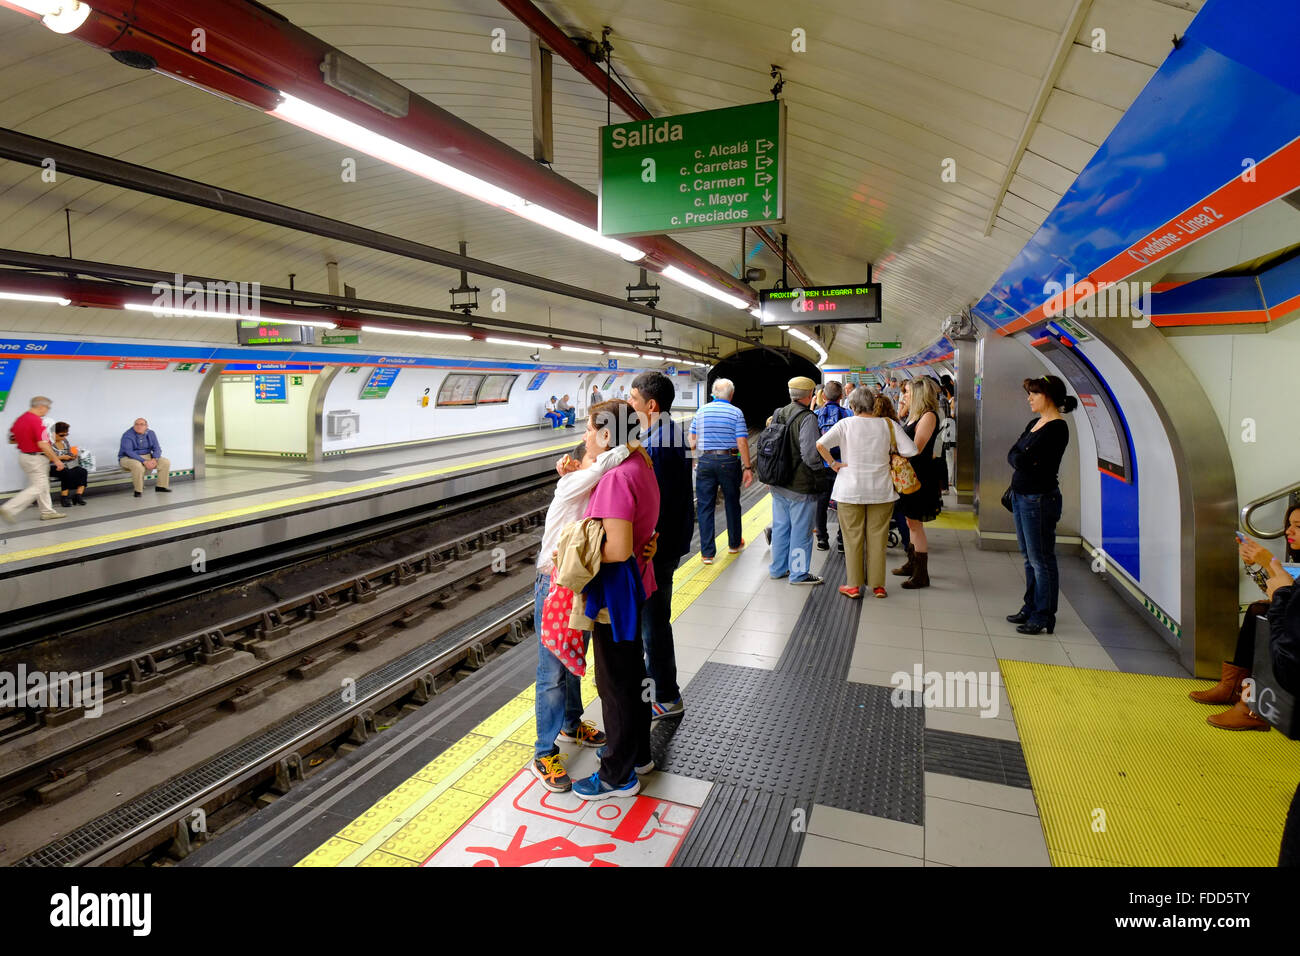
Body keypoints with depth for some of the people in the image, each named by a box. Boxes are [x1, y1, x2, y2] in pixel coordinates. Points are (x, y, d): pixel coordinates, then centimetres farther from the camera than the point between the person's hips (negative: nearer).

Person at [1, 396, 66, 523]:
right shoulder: (37, 421, -21)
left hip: (23, 455, 10)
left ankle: (47, 511, 24)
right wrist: (56, 460, -17)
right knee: (37, 488, -4)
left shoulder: (20, 418, 7)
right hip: (35, 458, -10)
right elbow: (43, 445, -24)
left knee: (43, 485, 18)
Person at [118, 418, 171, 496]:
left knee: (166, 463, -13)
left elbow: (157, 448, 0)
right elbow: (128, 452, -24)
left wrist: (154, 459, -22)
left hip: (147, 457, 5)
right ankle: (138, 491, -21)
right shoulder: (127, 435, -15)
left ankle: (161, 486, -1)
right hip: (129, 458, -5)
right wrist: (144, 461, -33)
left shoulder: (150, 433, 1)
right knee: (138, 466, -38)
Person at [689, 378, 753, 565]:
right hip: (729, 461, -1)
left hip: (705, 461, 1)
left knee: (705, 507, 5)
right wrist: (748, 468, -5)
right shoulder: (736, 413, -3)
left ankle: (707, 553, 4)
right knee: (732, 504, 16)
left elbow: (692, 442, 7)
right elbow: (742, 443, -9)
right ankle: (734, 544, 32)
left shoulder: (701, 412, 4)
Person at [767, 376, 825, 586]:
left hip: (778, 484, 7)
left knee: (780, 527, 18)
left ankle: (777, 569, 29)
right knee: (800, 530, 5)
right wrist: (818, 469, -6)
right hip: (801, 485, -7)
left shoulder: (778, 414, 6)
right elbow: (811, 453, -23)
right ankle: (799, 573, 15)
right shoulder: (807, 418, -18)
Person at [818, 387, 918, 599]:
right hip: (881, 490, 2)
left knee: (852, 537, 8)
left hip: (851, 490, -2)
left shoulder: (846, 424, -7)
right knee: (878, 538, 11)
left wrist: (833, 464, -5)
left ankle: (854, 585, 13)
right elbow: (911, 450, -6)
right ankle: (878, 585, 18)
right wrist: (888, 455, 10)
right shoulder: (888, 424, -1)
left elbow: (820, 444, -17)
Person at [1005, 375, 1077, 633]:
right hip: (1020, 496, 9)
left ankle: (1043, 617, 8)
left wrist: (1022, 459, -2)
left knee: (1041, 560, -1)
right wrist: (1025, 460, -9)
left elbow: (1024, 460, -21)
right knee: (1029, 558, 16)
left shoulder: (1057, 428, -15)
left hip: (1040, 499, -9)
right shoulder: (1034, 423, 13)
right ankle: (1031, 608, 27)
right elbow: (1011, 455, 8)